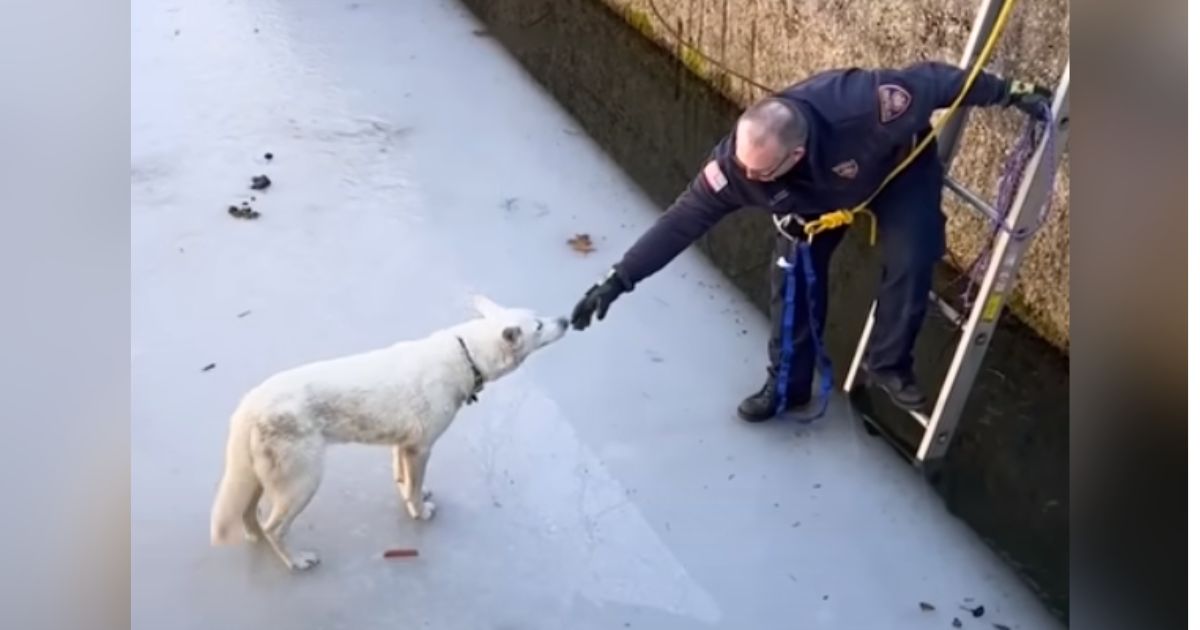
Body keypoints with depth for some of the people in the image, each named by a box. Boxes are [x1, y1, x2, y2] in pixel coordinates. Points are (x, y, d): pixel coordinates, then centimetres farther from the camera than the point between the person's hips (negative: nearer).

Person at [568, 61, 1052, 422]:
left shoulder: (863, 107, -49)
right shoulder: (739, 159, -39)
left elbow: (932, 80, -33)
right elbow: (684, 219, -33)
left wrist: (1010, 92, -24)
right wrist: (619, 279, -38)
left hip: (899, 166, -2)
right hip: (818, 193, 2)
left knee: (911, 260, -18)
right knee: (794, 274, -4)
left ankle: (889, 365, 8)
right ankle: (788, 385, 15)